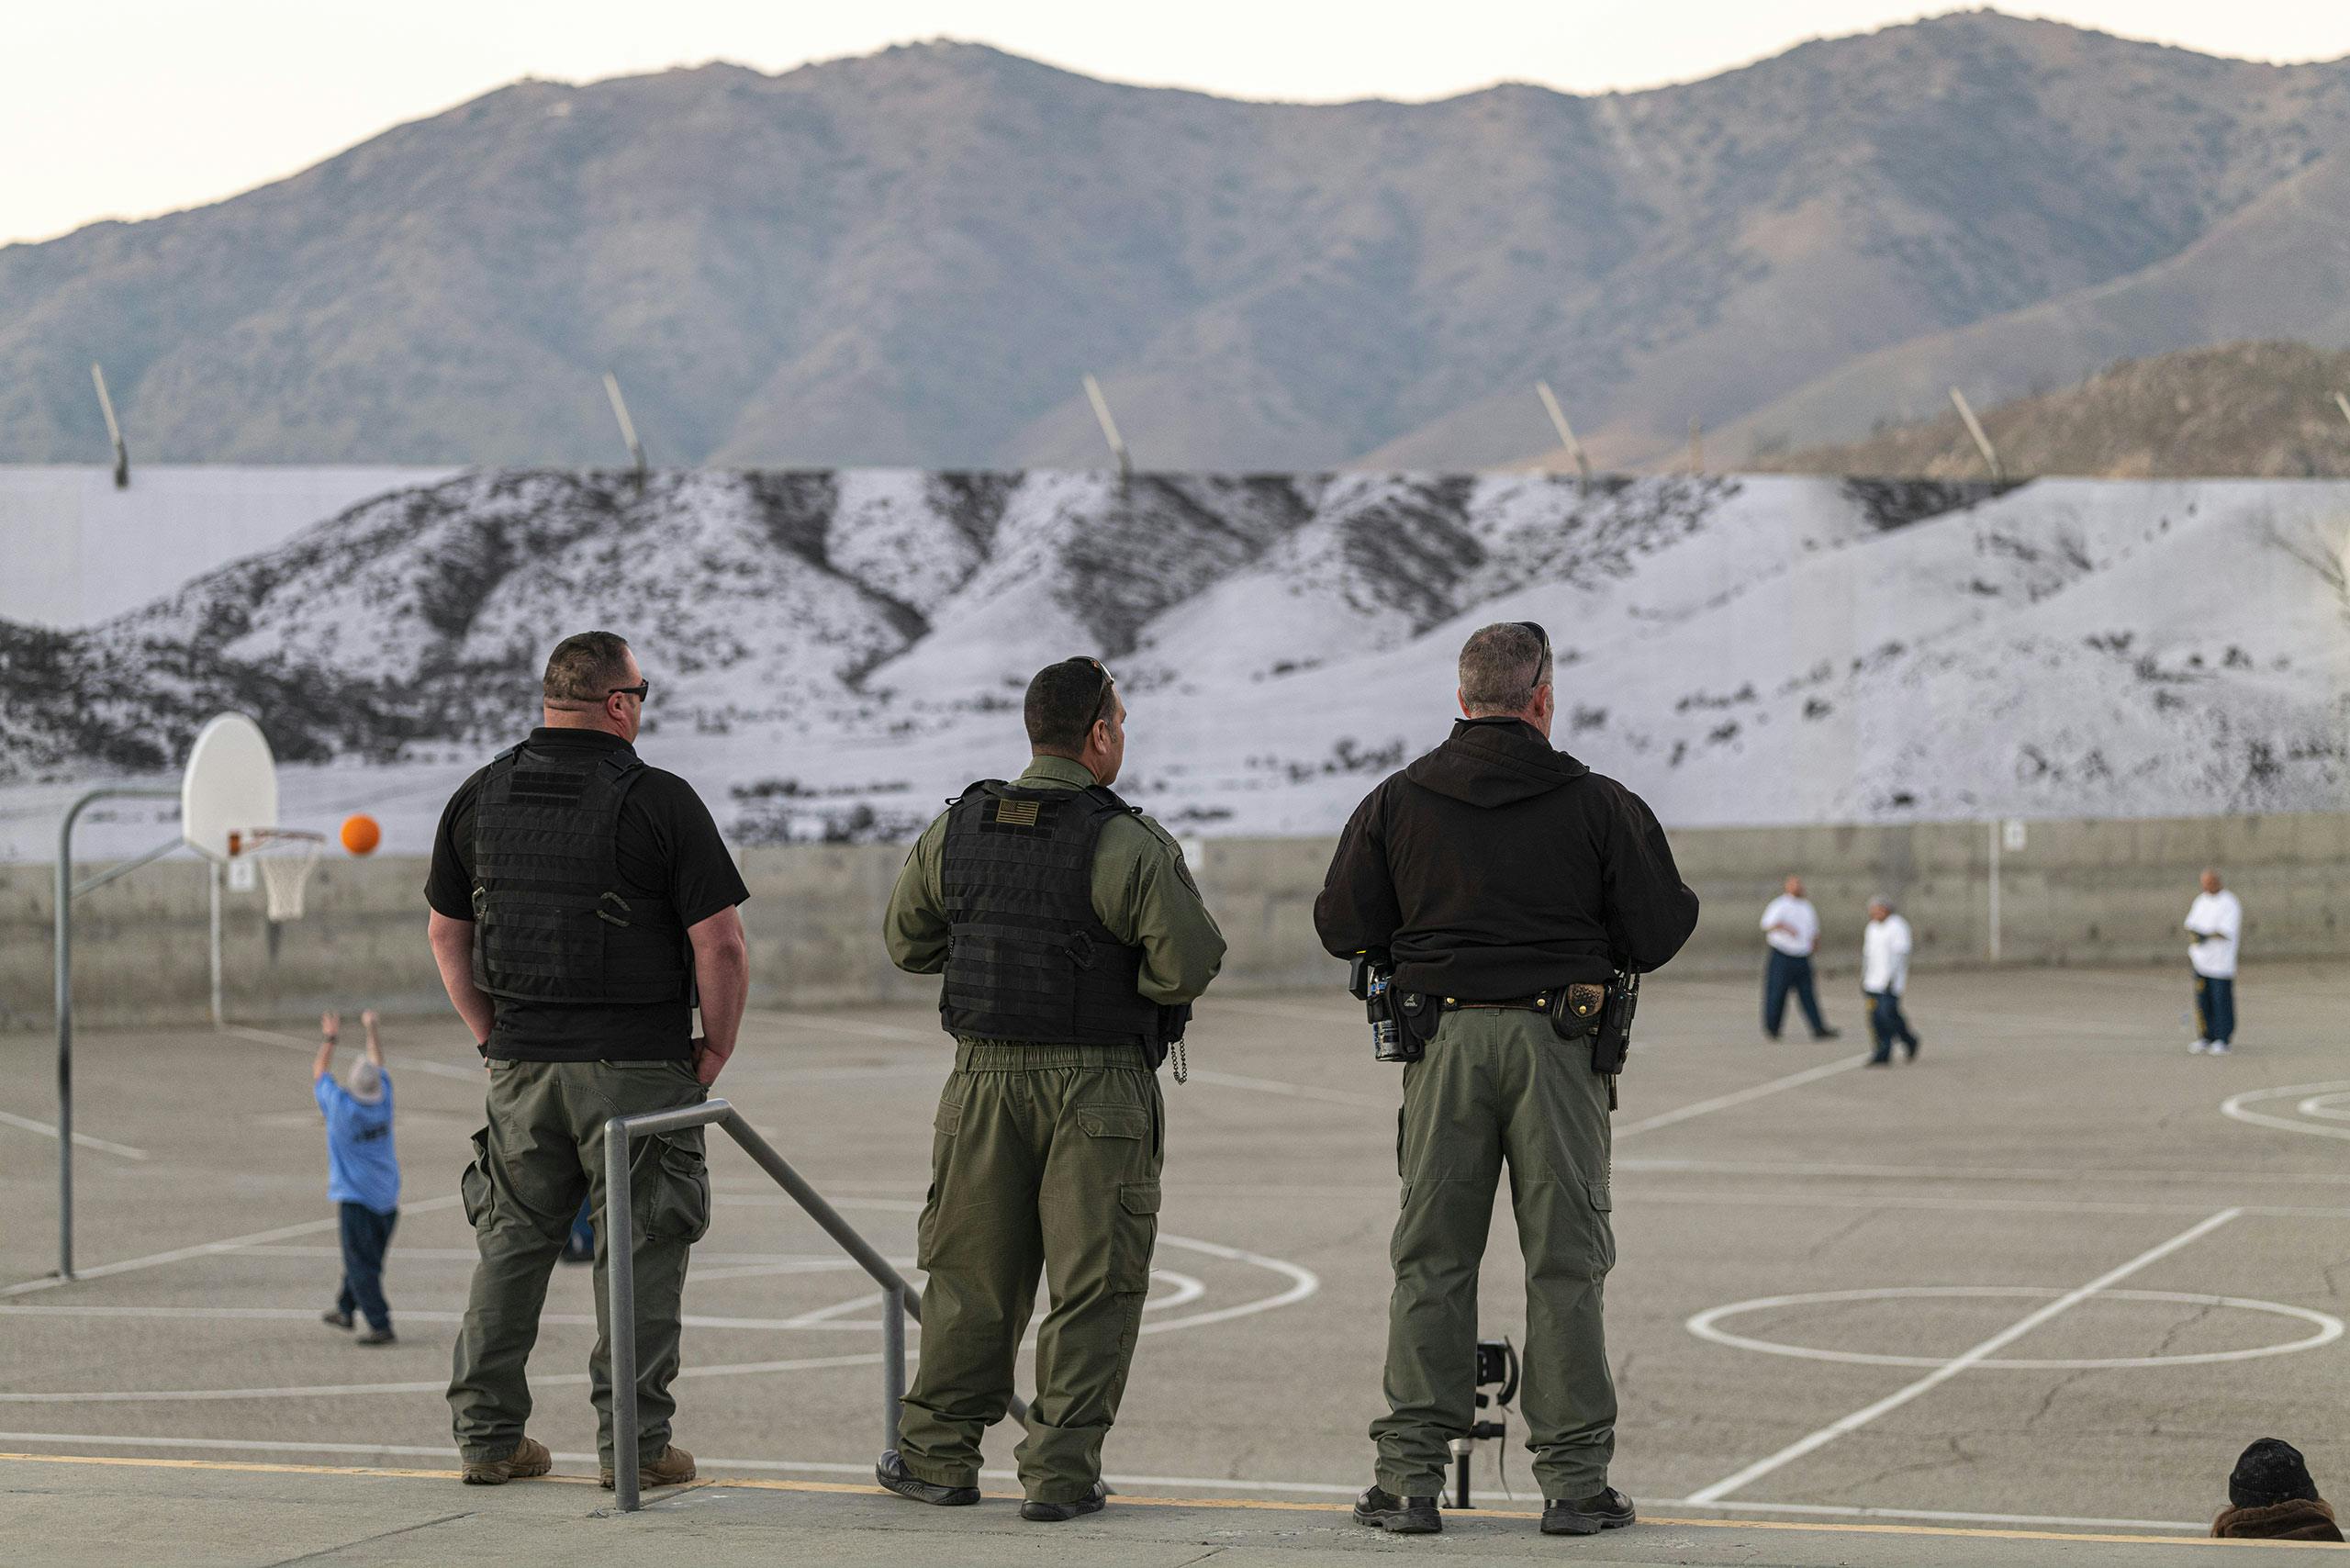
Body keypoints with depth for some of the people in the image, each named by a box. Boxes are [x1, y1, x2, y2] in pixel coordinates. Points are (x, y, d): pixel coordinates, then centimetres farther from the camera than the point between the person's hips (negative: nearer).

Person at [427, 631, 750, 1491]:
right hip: (637, 1065, -5)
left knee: (511, 1243, 13)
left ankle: (487, 1432, 15)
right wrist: (715, 1048, -1)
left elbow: (447, 934, 13)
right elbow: (721, 945, -13)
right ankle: (633, 1441, 2)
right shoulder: (659, 801, -10)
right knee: (639, 1254, 2)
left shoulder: (480, 798, 6)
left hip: (521, 1064, 5)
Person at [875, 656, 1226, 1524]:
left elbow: (906, 940, 13)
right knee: (1091, 1284, 3)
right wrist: (1118, 966, 3)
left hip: (986, 1075, 5)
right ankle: (1060, 1471, 2)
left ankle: (939, 1455, 19)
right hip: (1097, 1085, -4)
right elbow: (1190, 962, -17)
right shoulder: (1126, 844, -14)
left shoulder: (957, 829, 2)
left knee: (970, 1273, 14)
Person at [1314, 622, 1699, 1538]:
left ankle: (1410, 1477, 4)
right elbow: (1656, 934, -1)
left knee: (1431, 1261, 6)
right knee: (1565, 1263, 4)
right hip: (1559, 1044, -2)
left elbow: (1342, 928, 4)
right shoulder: (1599, 806, -1)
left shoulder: (1397, 802, 4)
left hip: (1443, 1040, 2)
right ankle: (1573, 1478, 3)